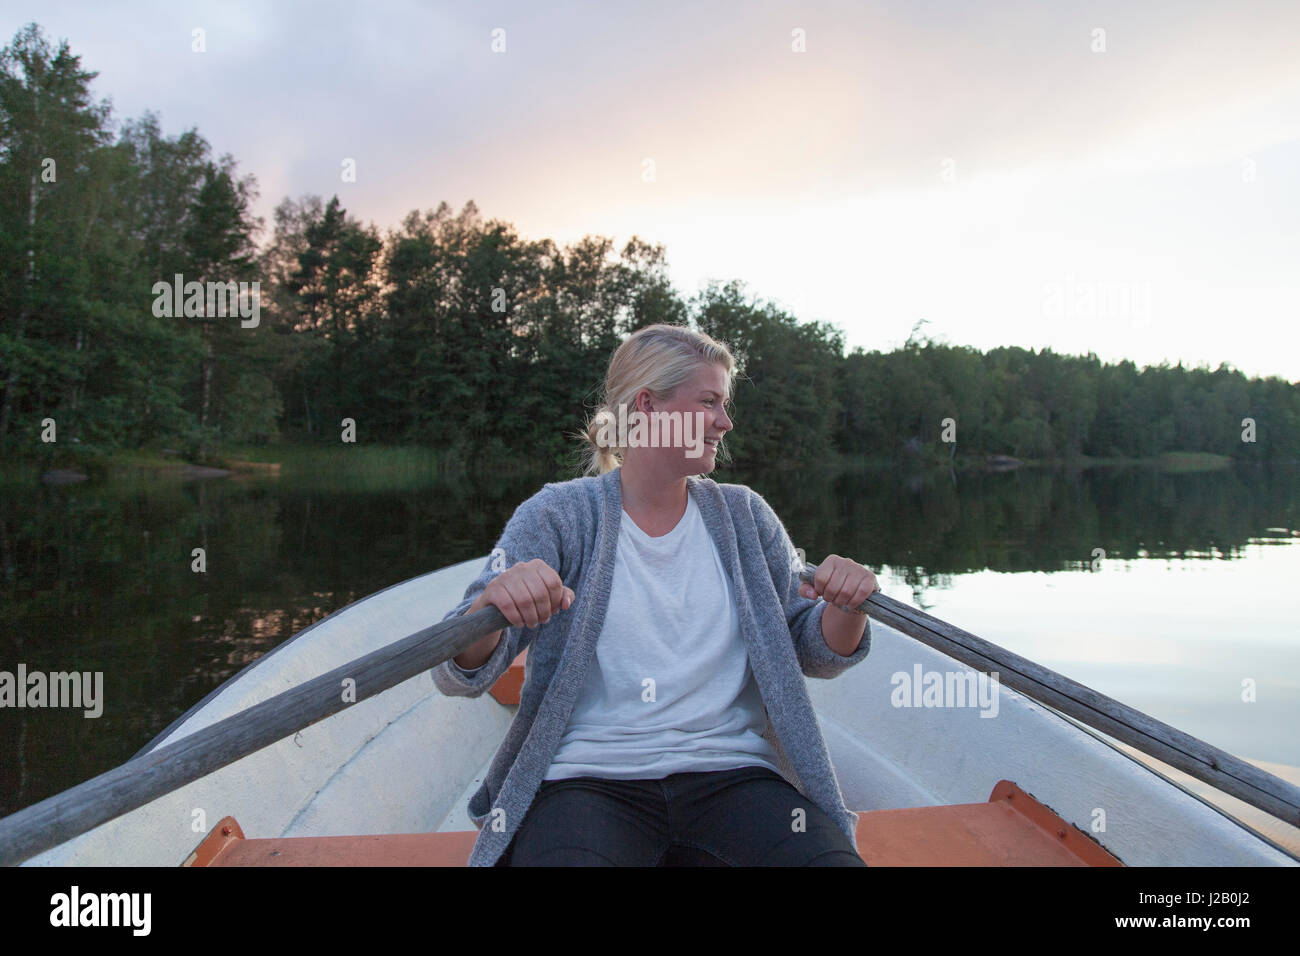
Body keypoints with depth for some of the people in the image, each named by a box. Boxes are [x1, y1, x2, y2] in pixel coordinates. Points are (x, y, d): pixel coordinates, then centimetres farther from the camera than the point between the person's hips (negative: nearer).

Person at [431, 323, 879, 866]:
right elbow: (458, 676, -7)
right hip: (586, 777, -3)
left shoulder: (744, 516, 13)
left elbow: (813, 654, 13)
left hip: (732, 774, 4)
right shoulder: (557, 516, 1)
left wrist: (845, 610, -10)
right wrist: (491, 606, -30)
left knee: (832, 859, -26)